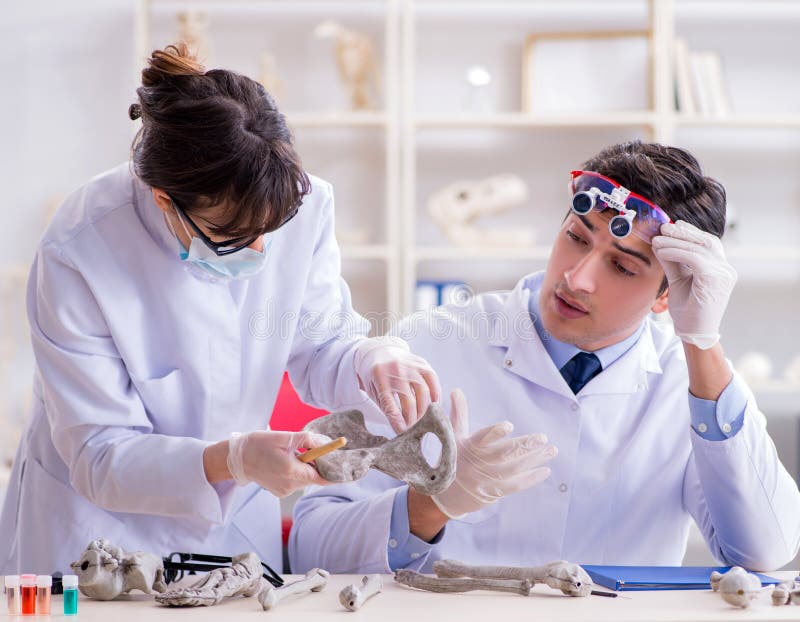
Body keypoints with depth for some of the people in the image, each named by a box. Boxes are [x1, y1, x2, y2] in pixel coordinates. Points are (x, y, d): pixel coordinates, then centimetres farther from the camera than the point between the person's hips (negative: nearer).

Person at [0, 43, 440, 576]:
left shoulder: (305, 205, -16)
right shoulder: (78, 257, -27)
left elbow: (318, 348, -2)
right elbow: (100, 456, -24)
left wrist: (374, 360, -25)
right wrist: (234, 460, -40)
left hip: (238, 521, 1)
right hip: (102, 519, -1)